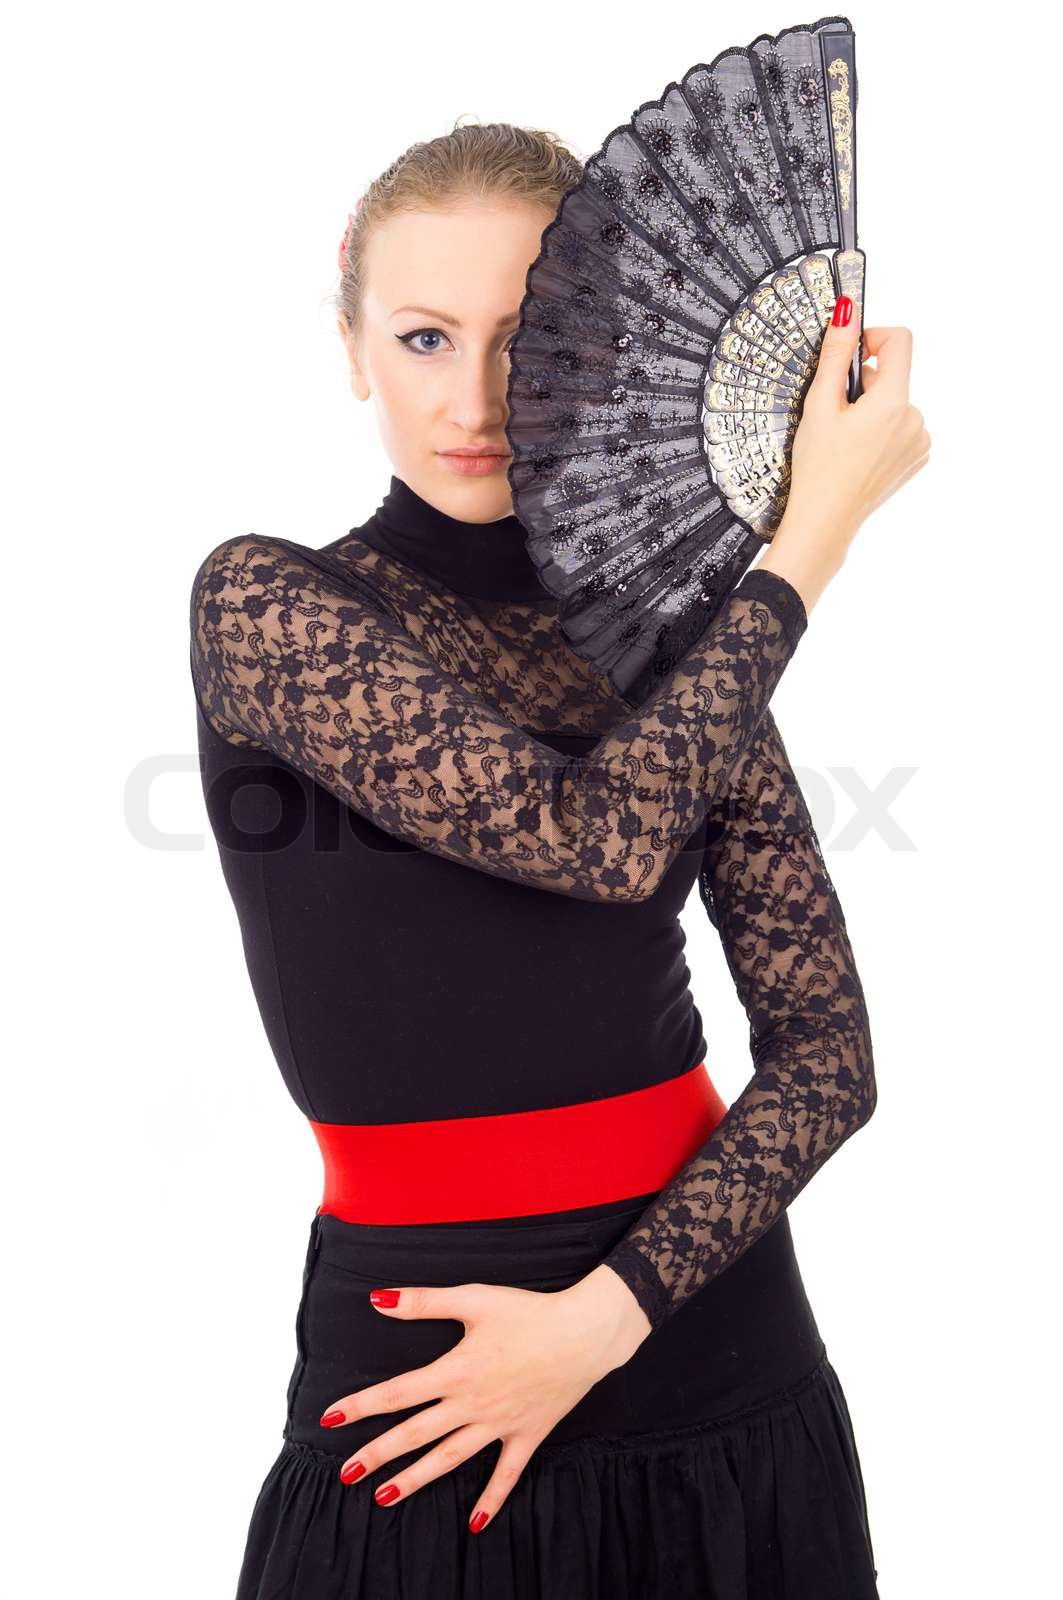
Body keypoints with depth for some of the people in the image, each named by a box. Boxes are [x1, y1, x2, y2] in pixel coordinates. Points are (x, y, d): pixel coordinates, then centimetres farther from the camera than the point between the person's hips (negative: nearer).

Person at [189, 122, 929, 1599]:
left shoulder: (679, 643, 2)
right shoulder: (263, 606, -9)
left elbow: (831, 1052, -1)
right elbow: (599, 834, -21)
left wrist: (608, 1313, -14)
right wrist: (817, 527, -14)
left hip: (716, 1348, 3)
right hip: (421, 1371, -3)